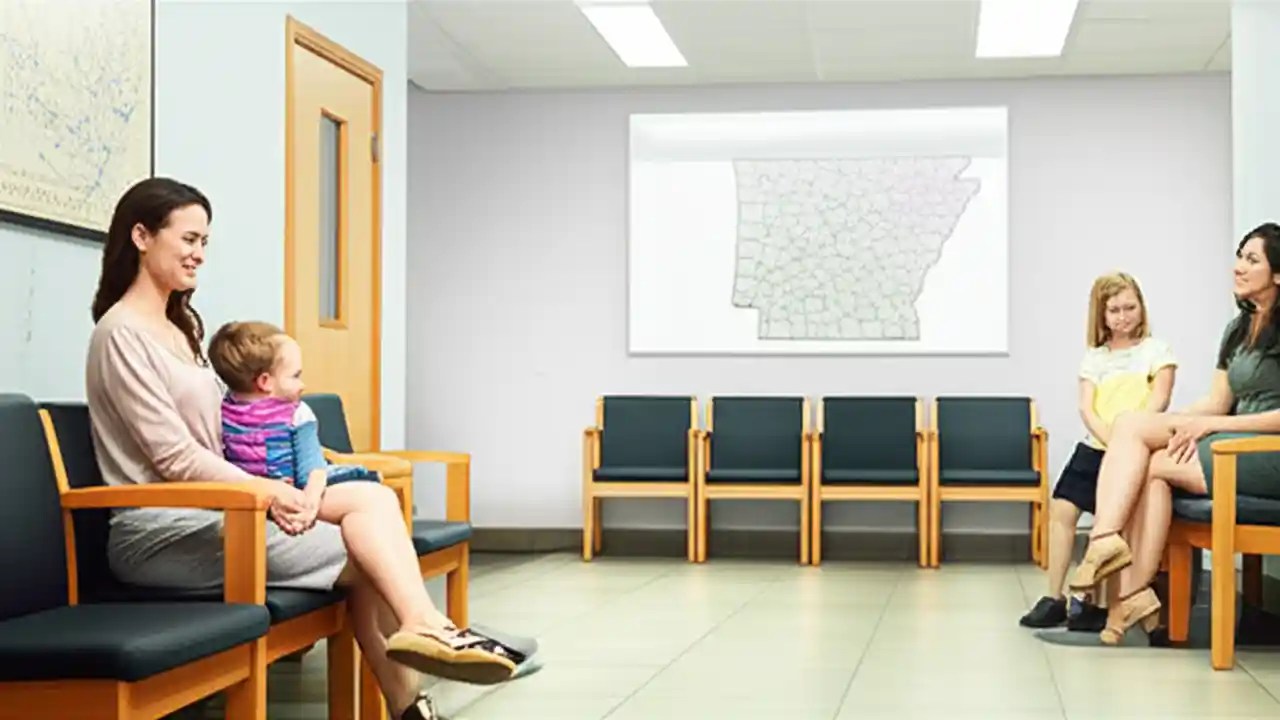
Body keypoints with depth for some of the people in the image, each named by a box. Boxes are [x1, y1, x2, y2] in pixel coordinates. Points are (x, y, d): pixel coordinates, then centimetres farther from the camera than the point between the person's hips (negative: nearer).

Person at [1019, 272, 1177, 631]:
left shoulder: (1156, 350, 5)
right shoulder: (1094, 357, 14)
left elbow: (1159, 400, -7)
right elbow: (1086, 408, 3)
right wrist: (1111, 440, -16)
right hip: (1094, 447, 4)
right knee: (1061, 508, -6)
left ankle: (1096, 600, -7)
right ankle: (1055, 597, 0)